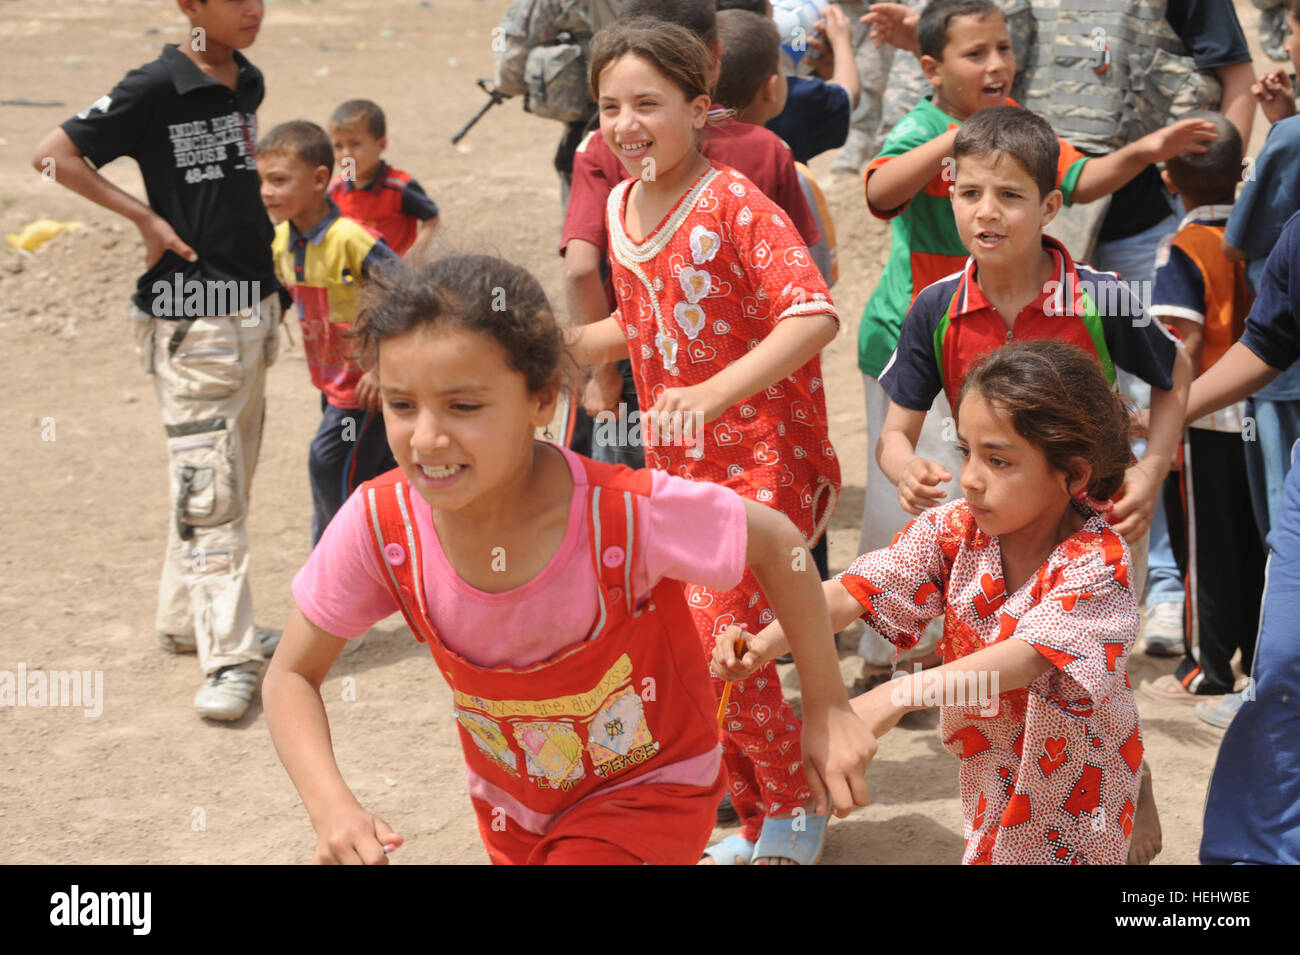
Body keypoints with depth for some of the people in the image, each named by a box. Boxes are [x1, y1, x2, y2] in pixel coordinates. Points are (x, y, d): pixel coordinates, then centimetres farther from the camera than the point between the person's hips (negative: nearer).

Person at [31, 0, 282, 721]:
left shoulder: (248, 83, 9)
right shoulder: (157, 87, -13)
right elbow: (54, 155, -11)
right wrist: (146, 218, -12)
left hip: (253, 306, 8)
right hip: (189, 316, -8)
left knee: (230, 475, 15)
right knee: (205, 485, -8)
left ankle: (186, 618, 28)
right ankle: (230, 660, -8)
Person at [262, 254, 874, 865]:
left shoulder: (628, 512, -33)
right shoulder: (378, 525, -25)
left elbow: (777, 544, -14)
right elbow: (291, 675, -11)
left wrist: (827, 709, -10)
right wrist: (331, 805, -28)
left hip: (651, 787, -4)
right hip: (513, 811, 4)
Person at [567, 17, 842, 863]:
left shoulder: (733, 202, -17)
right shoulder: (621, 206, 5)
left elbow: (814, 315, -28)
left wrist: (713, 392, -38)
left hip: (765, 460, -8)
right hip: (678, 466, 8)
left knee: (719, 638, -16)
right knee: (692, 646, 12)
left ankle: (796, 809, 8)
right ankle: (759, 821, 31)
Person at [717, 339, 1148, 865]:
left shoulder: (1098, 564, -28)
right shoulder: (954, 530, -11)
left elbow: (1023, 658, -41)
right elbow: (854, 590, -19)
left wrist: (900, 695, -53)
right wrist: (763, 644, -37)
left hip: (1075, 779, -5)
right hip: (991, 766, 5)